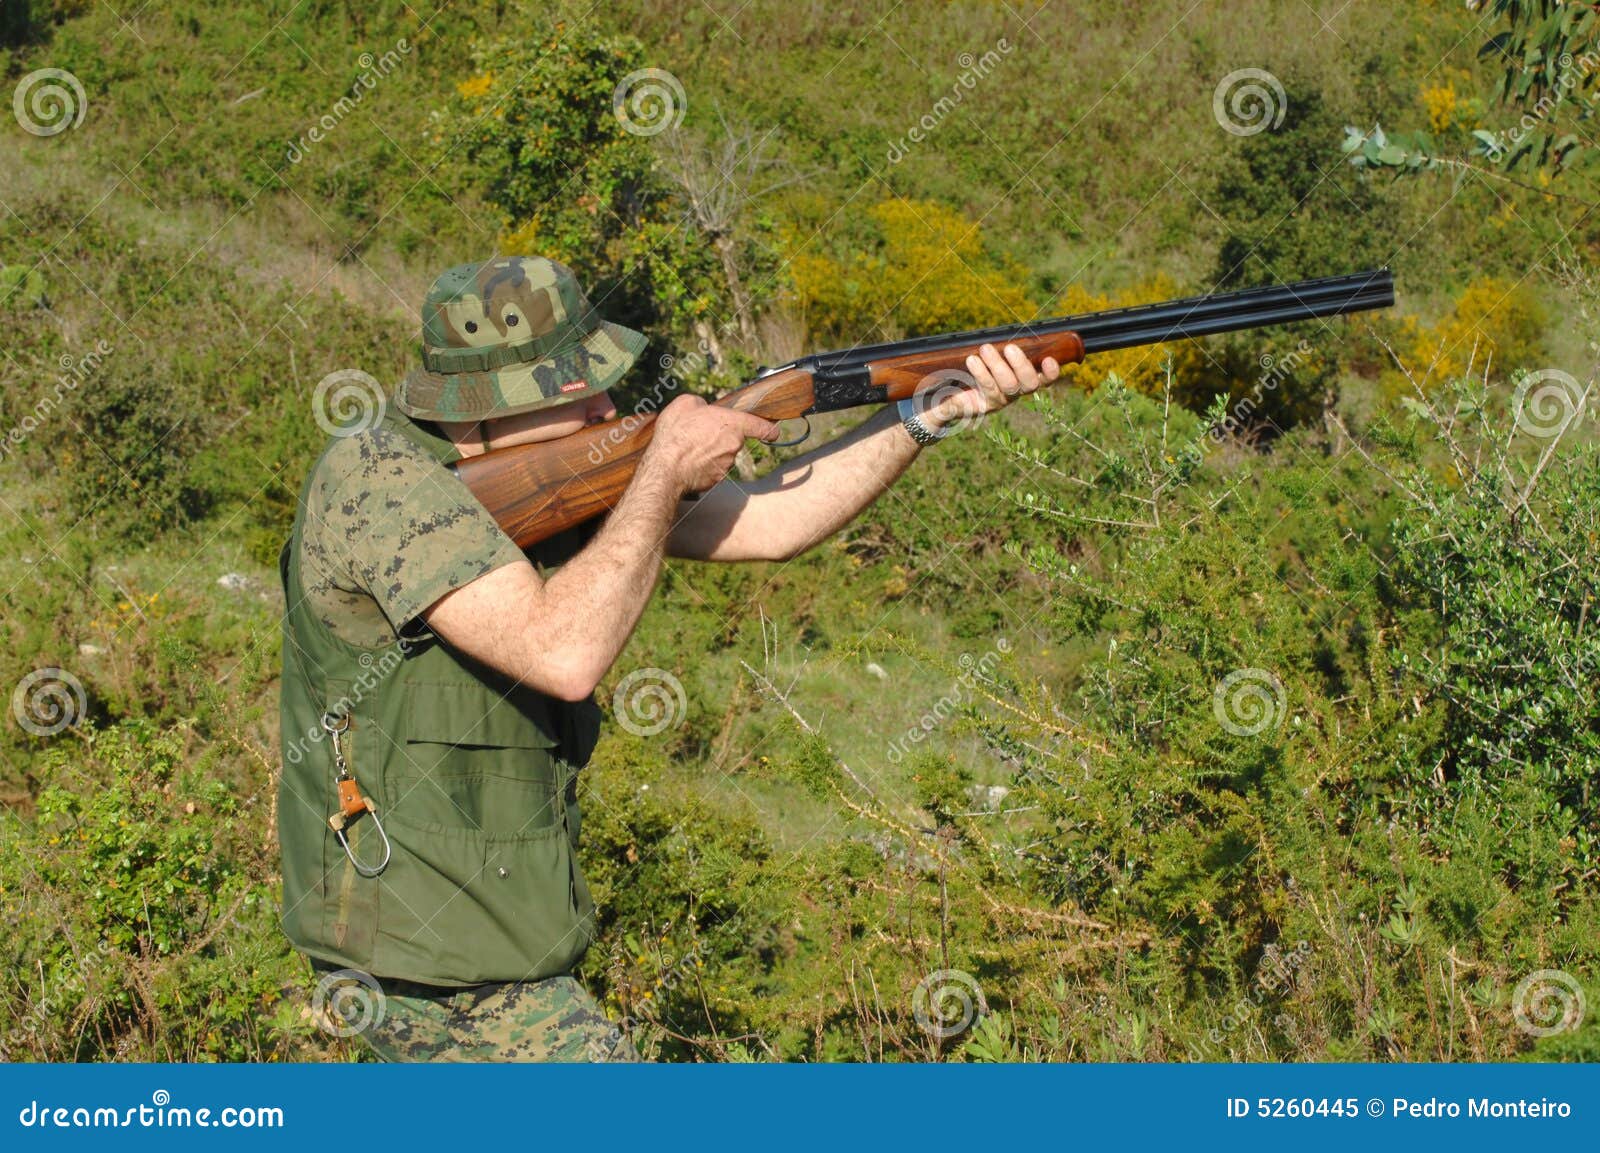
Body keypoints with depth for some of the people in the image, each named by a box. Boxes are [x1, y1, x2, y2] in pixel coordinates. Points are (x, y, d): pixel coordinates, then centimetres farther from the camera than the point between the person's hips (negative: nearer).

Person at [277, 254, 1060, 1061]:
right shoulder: (373, 482, -22)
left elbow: (767, 525, 4)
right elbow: (564, 655, -33)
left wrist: (943, 407, -3)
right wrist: (667, 467, -22)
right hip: (432, 961, -9)